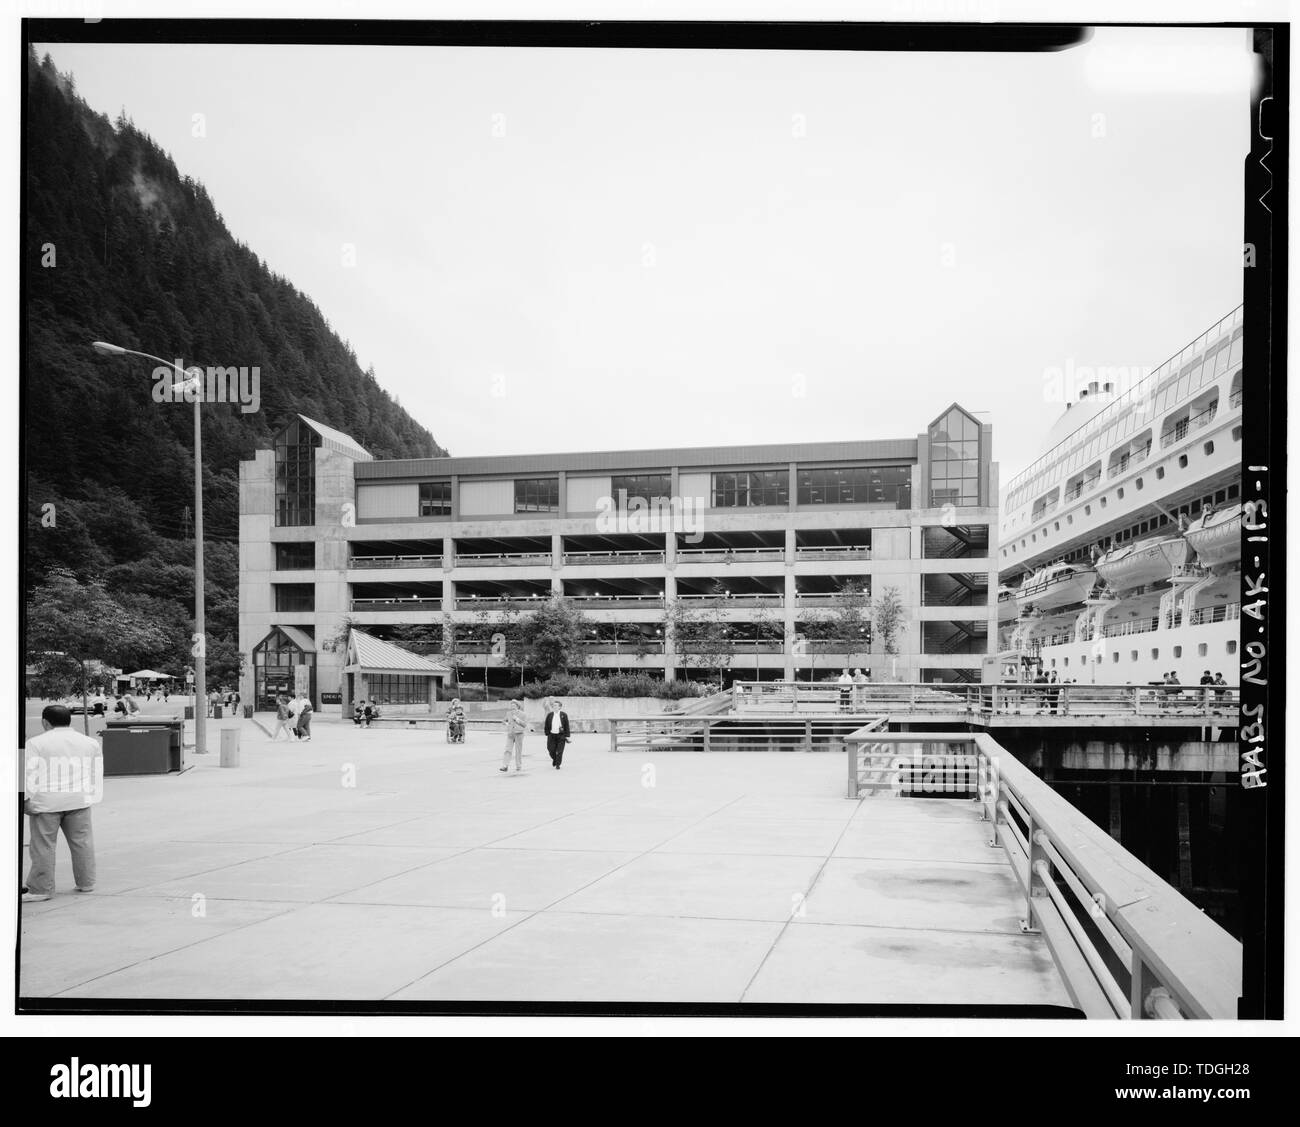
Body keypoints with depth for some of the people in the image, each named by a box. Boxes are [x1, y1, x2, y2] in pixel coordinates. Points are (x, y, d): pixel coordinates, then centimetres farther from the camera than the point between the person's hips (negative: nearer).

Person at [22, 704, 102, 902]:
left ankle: (41, 889, 6)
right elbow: (96, 776, 13)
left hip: (46, 803, -4)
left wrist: (25, 799, -1)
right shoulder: (91, 743, 10)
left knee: (43, 846, 2)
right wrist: (91, 797, 18)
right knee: (81, 842, 11)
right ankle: (86, 884, 17)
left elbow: (28, 774, -8)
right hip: (79, 801, 4)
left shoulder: (36, 743, -6)